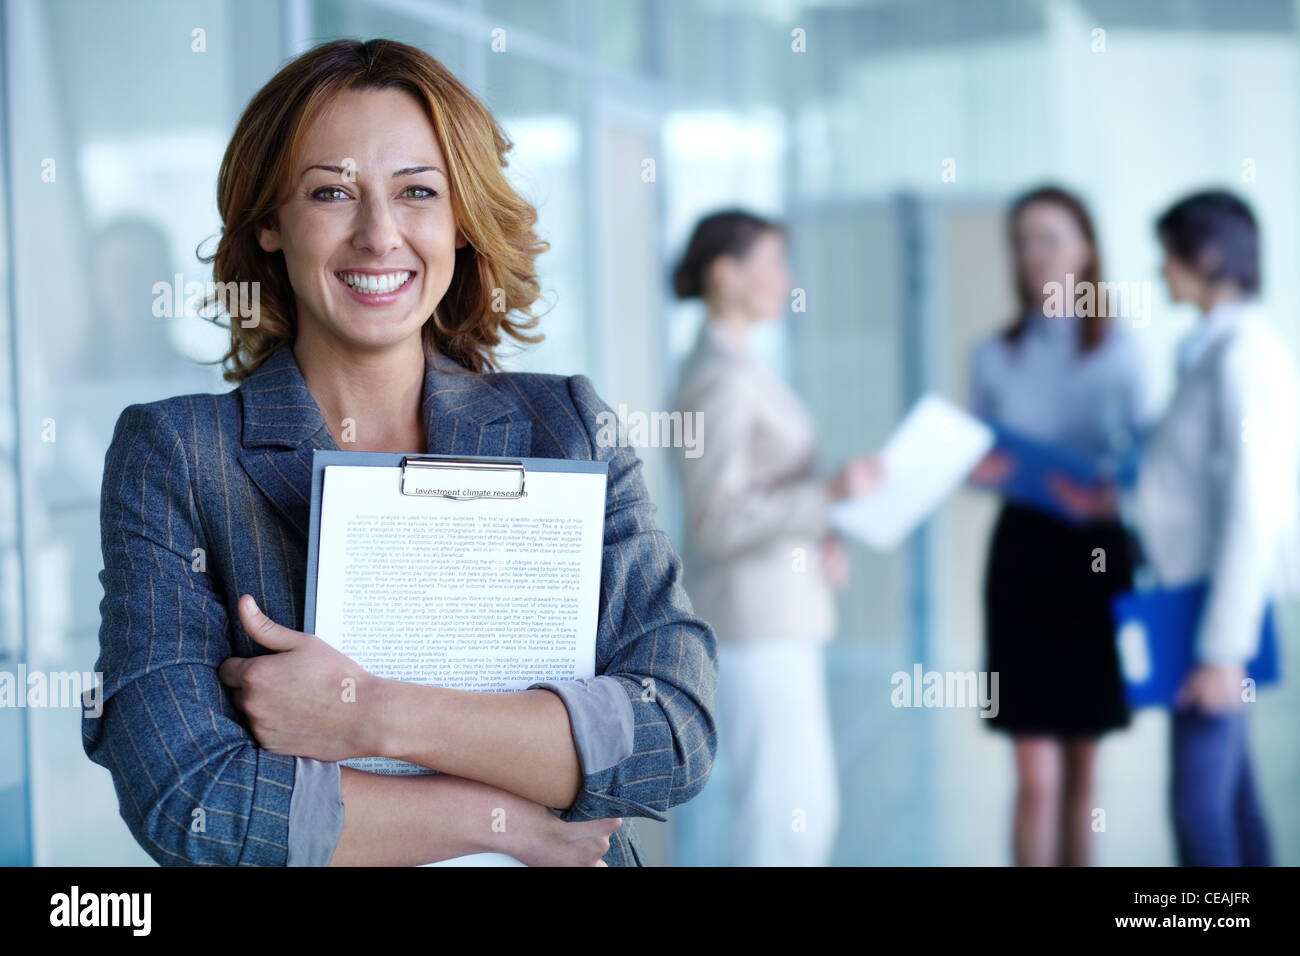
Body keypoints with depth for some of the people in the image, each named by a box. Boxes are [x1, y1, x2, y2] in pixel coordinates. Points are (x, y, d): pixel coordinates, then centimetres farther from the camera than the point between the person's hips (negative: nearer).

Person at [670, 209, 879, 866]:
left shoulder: (733, 366, 13)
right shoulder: (721, 377, -16)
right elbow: (715, 522, -21)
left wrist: (816, 536, 7)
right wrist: (828, 495, -25)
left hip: (776, 613, 10)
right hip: (752, 618, -10)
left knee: (805, 808, 13)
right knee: (786, 809, -5)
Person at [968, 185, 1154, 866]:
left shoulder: (1118, 350, 3)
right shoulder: (993, 356, 6)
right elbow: (980, 459, 11)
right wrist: (980, 470, -12)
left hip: (1098, 553, 1)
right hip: (1025, 552, 0)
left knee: (1083, 765, 10)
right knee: (1037, 776, -6)